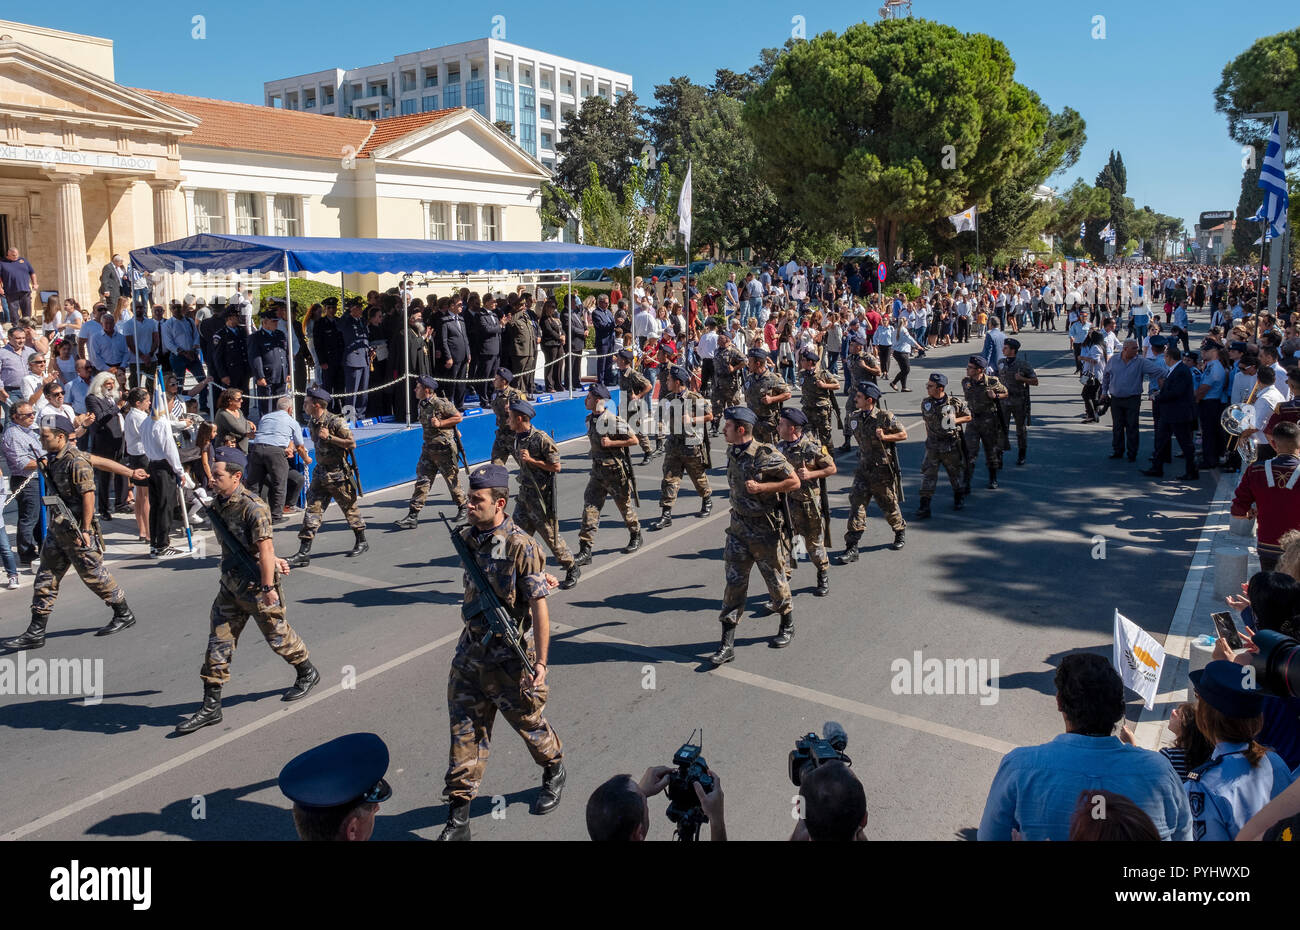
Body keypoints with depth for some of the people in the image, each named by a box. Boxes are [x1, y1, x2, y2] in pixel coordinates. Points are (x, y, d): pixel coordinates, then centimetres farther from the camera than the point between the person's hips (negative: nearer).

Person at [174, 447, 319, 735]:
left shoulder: (253, 508, -23)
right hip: (231, 584, 8)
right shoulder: (218, 503, 2)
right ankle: (211, 707, 12)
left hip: (256, 584, -7)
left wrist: (268, 587, -23)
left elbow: (265, 548, -23)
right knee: (218, 641, 6)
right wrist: (274, 560, 16)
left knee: (277, 634, 10)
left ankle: (308, 674, 35)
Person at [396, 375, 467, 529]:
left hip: (444, 448, -7)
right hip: (428, 449, 7)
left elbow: (459, 417, -10)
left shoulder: (441, 404, -16)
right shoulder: (422, 405, 9)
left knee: (452, 480, 6)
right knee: (421, 481, 1)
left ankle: (463, 508, 27)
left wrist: (440, 423, -17)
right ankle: (413, 516, 0)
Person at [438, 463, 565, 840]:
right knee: (465, 731, 7)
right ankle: (458, 817, 16)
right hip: (470, 653, 6)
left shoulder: (520, 546, -21)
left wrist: (541, 663, -19)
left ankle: (554, 771, 44)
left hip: (510, 658, -5)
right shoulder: (467, 537, -1)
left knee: (527, 721, 15)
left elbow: (539, 607, -18)